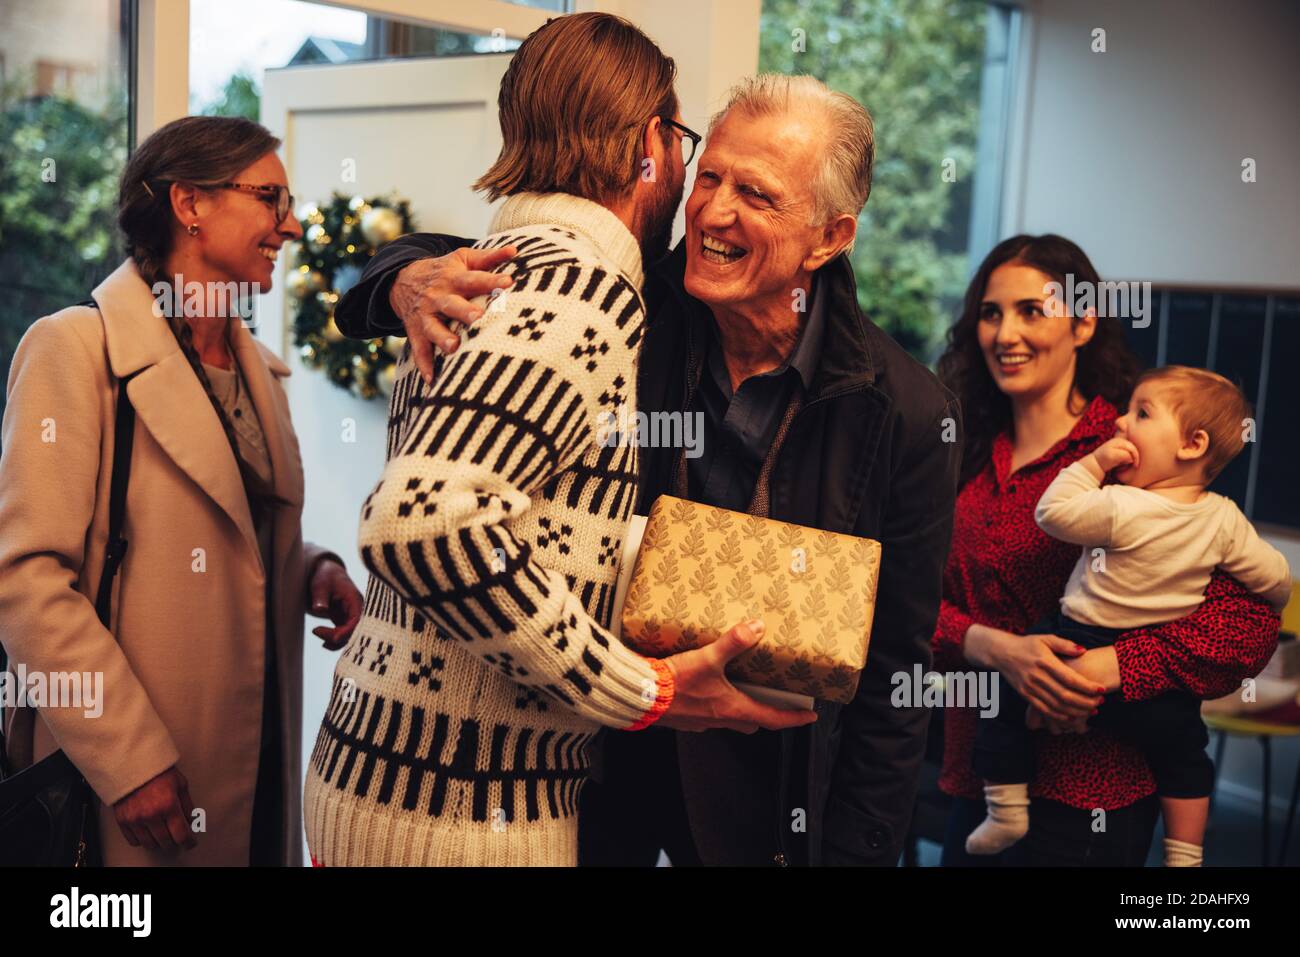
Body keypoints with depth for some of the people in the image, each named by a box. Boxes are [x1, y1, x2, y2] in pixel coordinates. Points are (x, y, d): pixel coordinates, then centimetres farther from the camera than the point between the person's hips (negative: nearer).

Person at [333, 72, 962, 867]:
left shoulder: (910, 415, -15)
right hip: (590, 749, 2)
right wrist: (413, 279, -24)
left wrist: (852, 850, -9)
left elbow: (891, 675, -9)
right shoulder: (632, 309, -12)